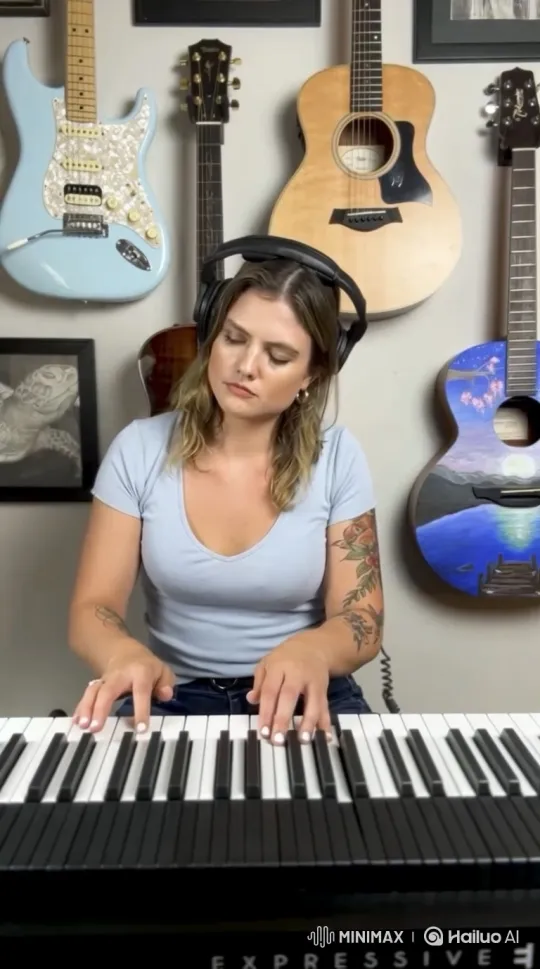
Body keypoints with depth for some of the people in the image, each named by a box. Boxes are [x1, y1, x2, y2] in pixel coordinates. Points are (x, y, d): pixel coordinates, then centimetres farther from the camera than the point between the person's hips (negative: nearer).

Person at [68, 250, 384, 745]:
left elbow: (362, 620, -9)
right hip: (176, 698, 0)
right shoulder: (140, 449, -7)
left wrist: (312, 651, -33)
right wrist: (125, 654, -32)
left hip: (305, 699, 0)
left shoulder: (338, 457, -9)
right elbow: (92, 609, -7)